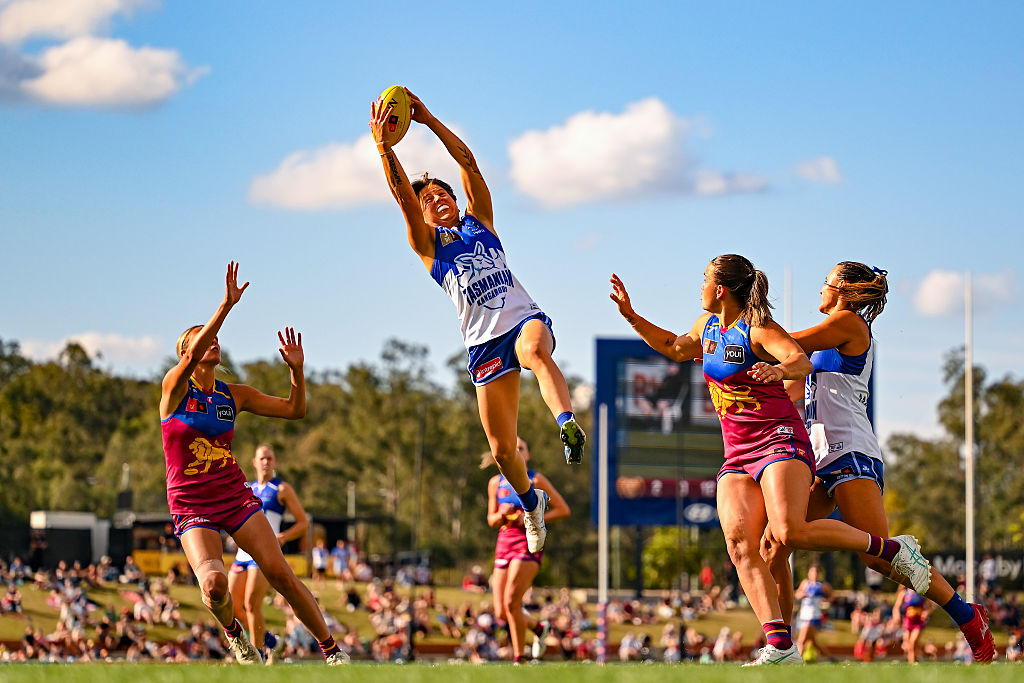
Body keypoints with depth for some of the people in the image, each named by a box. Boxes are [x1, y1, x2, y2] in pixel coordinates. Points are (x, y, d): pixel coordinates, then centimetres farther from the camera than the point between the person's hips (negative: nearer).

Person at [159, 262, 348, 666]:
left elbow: (295, 410, 14)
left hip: (236, 497, 4)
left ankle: (330, 647, -2)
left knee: (280, 573, -12)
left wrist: (297, 370, -3)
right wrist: (226, 306, -34)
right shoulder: (174, 387, -5)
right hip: (191, 507, -4)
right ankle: (232, 632, 7)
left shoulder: (233, 395, 9)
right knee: (214, 583, -26)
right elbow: (191, 357, -27)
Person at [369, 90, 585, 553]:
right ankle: (531, 503, 28)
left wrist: (428, 120, -2)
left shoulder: (479, 221, 15)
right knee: (502, 450, 0)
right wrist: (382, 144, -15)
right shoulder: (427, 244, 10)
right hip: (483, 341, 0)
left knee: (535, 349, -40)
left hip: (523, 318, 0)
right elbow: (402, 194, -5)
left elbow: (467, 162, 5)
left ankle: (567, 424, -55)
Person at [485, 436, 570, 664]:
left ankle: (520, 658, -7)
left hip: (529, 542, -5)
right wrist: (501, 514, -6)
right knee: (501, 613, -1)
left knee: (511, 602, -18)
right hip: (504, 542, 5)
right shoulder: (496, 483, 12)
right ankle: (539, 628, 29)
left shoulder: (536, 480, 1)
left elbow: (563, 510, -1)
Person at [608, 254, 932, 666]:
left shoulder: (758, 330, -9)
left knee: (791, 531, -30)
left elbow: (801, 361, -27)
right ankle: (780, 647, -27)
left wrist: (779, 370, -49)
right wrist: (631, 316, 28)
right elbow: (675, 348, 37)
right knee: (739, 543, -17)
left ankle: (892, 549, -9)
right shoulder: (708, 327, 15)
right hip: (737, 457, 7)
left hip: (780, 442, -7)